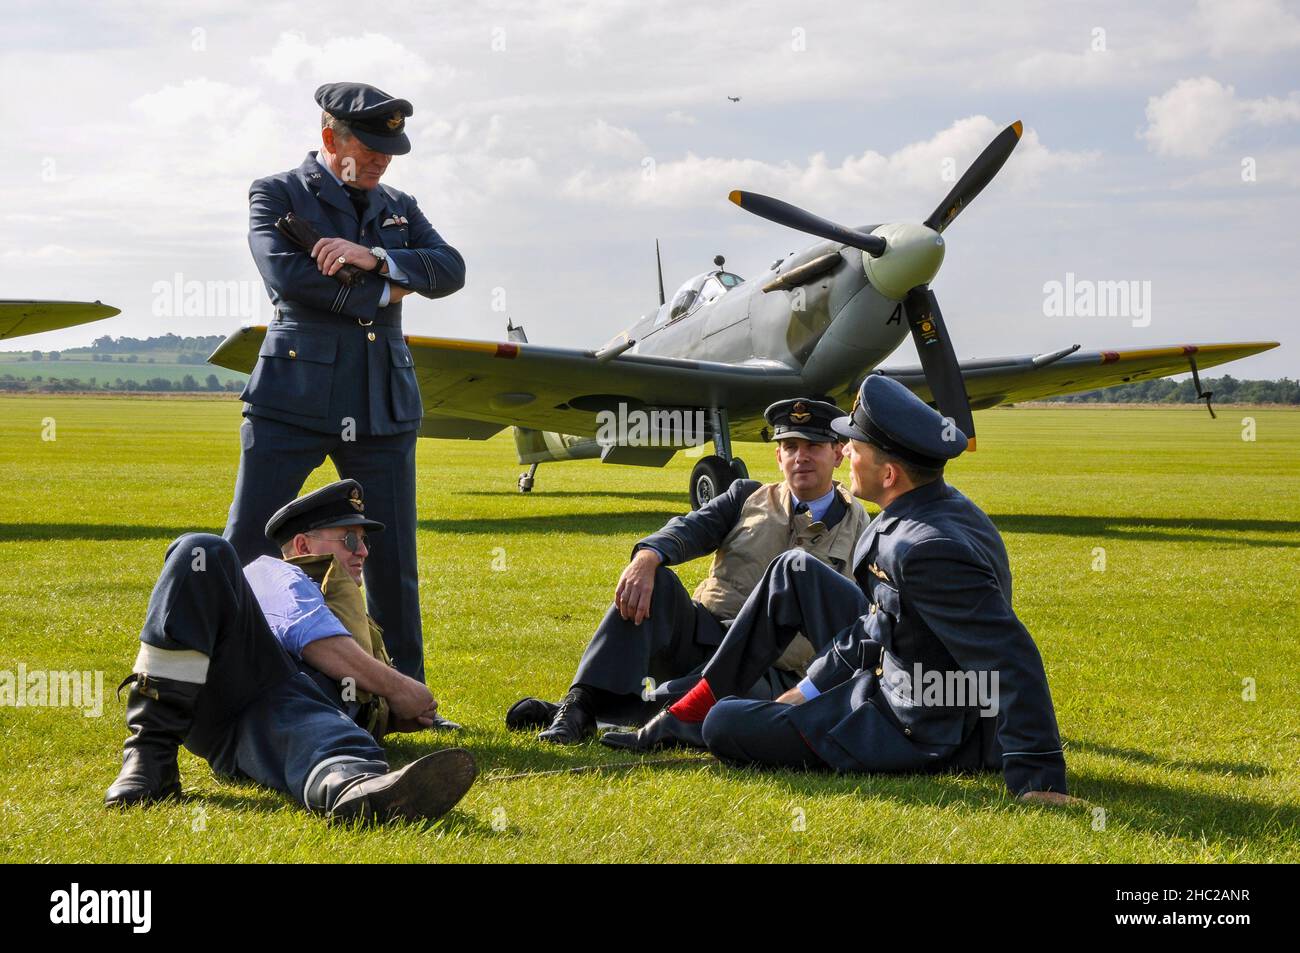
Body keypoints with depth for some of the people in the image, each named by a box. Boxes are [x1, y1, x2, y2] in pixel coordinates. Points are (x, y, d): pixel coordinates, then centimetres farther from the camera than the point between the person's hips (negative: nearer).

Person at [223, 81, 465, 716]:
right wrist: (382, 292, -9)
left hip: (383, 404, 4)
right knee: (245, 553, -4)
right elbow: (285, 274, -15)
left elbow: (450, 270, 1)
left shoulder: (399, 209, 18)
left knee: (394, 561, 6)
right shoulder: (277, 194, 3)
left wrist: (374, 256, -15)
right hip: (294, 396, -4)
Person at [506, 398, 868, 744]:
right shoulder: (748, 496, 14)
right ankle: (583, 701, -35)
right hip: (703, 638, 3)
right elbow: (692, 528, -6)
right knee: (654, 582, -26)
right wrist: (647, 557, -29)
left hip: (766, 673, -2)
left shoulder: (856, 528, 9)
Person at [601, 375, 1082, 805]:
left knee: (723, 726, -10)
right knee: (794, 573, 14)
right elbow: (879, 619, 9)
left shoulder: (929, 549, -33)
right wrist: (811, 687, 8)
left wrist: (1037, 779, -37)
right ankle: (688, 711, 20)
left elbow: (1011, 661, -36)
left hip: (921, 735, -10)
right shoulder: (942, 505, -1)